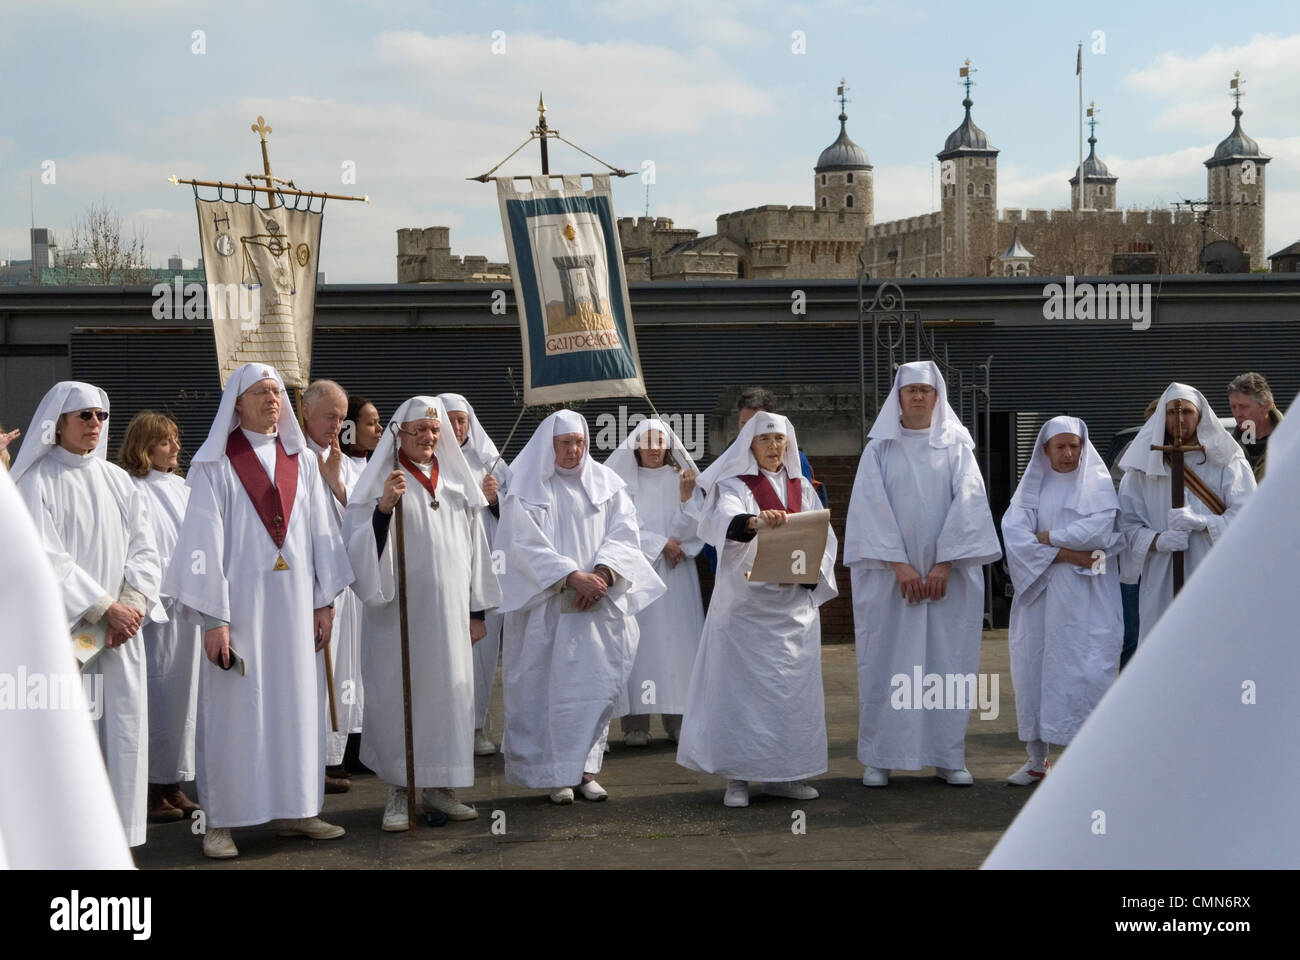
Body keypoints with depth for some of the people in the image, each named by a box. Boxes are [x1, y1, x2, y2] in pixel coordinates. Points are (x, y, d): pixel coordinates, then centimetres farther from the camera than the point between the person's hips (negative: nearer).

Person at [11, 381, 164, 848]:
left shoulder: (118, 481, 14)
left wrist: (131, 604, -7)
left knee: (123, 734, 1)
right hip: (63, 633, -5)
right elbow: (45, 558, -10)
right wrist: (104, 607, -13)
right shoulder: (38, 481, -2)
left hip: (120, 633, 5)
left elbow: (143, 548, 10)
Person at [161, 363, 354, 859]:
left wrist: (325, 599, 6)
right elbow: (204, 540, -7)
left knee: (298, 703, 7)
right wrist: (213, 618, -12)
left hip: (295, 603, 4)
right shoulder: (216, 464, -3)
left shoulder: (302, 461, 10)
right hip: (240, 601, -4)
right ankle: (220, 821, 3)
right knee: (234, 710, -2)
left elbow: (320, 533, 12)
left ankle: (292, 809, 16)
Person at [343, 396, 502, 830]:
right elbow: (360, 545, -11)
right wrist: (384, 506, -28)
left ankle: (438, 785, 15)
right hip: (399, 611, -4)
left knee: (449, 692, 5)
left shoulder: (457, 482, 11)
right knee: (399, 693, -2)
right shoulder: (382, 481, -3)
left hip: (448, 611, 4)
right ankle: (400, 790, 7)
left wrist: (476, 610, 12)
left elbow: (473, 546, 14)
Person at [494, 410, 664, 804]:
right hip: (547, 608, -3)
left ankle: (584, 767, 6)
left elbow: (623, 532, 3)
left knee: (596, 682, -1)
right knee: (551, 686, -4)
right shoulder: (527, 488, 1)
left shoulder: (605, 482, 11)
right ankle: (556, 775, -1)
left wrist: (602, 573, -14)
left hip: (599, 605, 3)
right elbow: (527, 545, -7)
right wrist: (573, 576, -16)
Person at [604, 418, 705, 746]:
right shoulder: (623, 481, 4)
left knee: (676, 641, -3)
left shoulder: (680, 479, 10)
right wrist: (662, 543, -7)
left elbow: (689, 529, 2)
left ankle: (678, 718, 0)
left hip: (675, 575, 2)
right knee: (638, 641, -7)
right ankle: (635, 723, -7)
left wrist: (686, 496, -13)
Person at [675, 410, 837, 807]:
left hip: (796, 602, 4)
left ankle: (783, 773, 11)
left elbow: (825, 539, 10)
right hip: (747, 605, -4)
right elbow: (726, 520, -22)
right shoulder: (735, 486, 0)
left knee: (794, 685, 4)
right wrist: (755, 521, -44)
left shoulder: (802, 488, 15)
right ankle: (738, 776, -2)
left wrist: (809, 568, -10)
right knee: (743, 685, -6)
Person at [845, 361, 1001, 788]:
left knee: (949, 662, 0)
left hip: (949, 573, 0)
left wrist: (945, 564, -12)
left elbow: (968, 505, -3)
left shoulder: (956, 447, 6)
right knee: (886, 664, -1)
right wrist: (900, 565, -13)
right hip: (888, 574, 0)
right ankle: (879, 757, 4)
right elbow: (872, 508, -4)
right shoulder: (879, 449, 5)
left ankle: (948, 756, 7)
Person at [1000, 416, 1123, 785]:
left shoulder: (1099, 483, 5)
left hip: (1087, 600, -3)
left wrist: (1043, 538, -6)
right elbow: (1013, 534, -4)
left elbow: (1098, 529, -11)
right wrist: (1067, 554, -13)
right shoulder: (1032, 486, 11)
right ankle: (1036, 759, 10)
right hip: (1039, 594, 3)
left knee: (1086, 672, -8)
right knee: (1034, 668, 2)